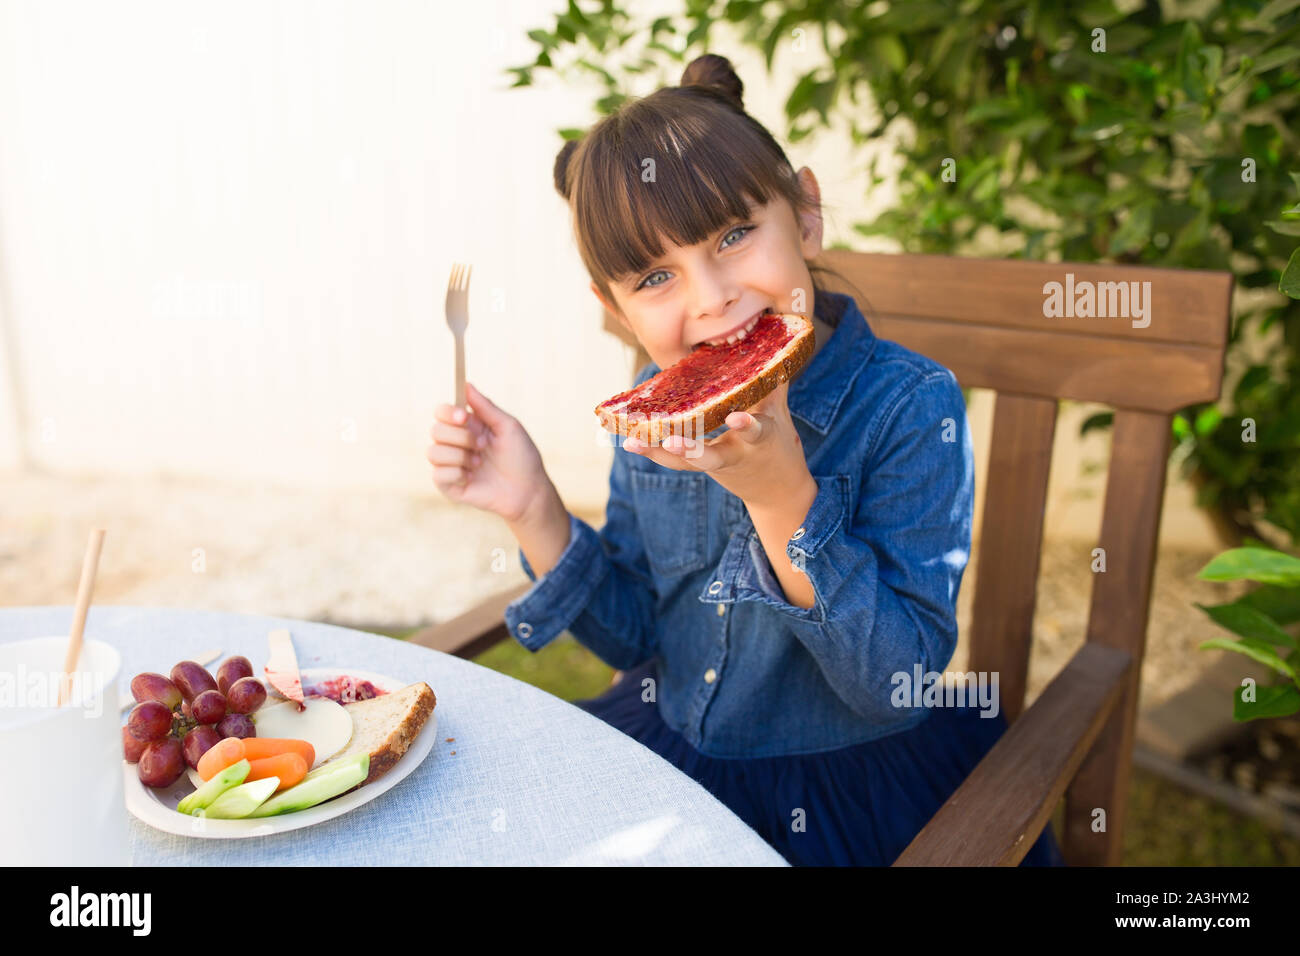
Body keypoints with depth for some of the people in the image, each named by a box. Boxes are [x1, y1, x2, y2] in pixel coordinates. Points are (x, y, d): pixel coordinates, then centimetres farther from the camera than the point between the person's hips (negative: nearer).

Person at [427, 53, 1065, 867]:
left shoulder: (912, 405, -20)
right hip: (667, 755, 3)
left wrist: (779, 492, -32)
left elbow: (900, 684, -22)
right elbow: (634, 636, 1)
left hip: (856, 788, -2)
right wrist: (532, 508, -13)